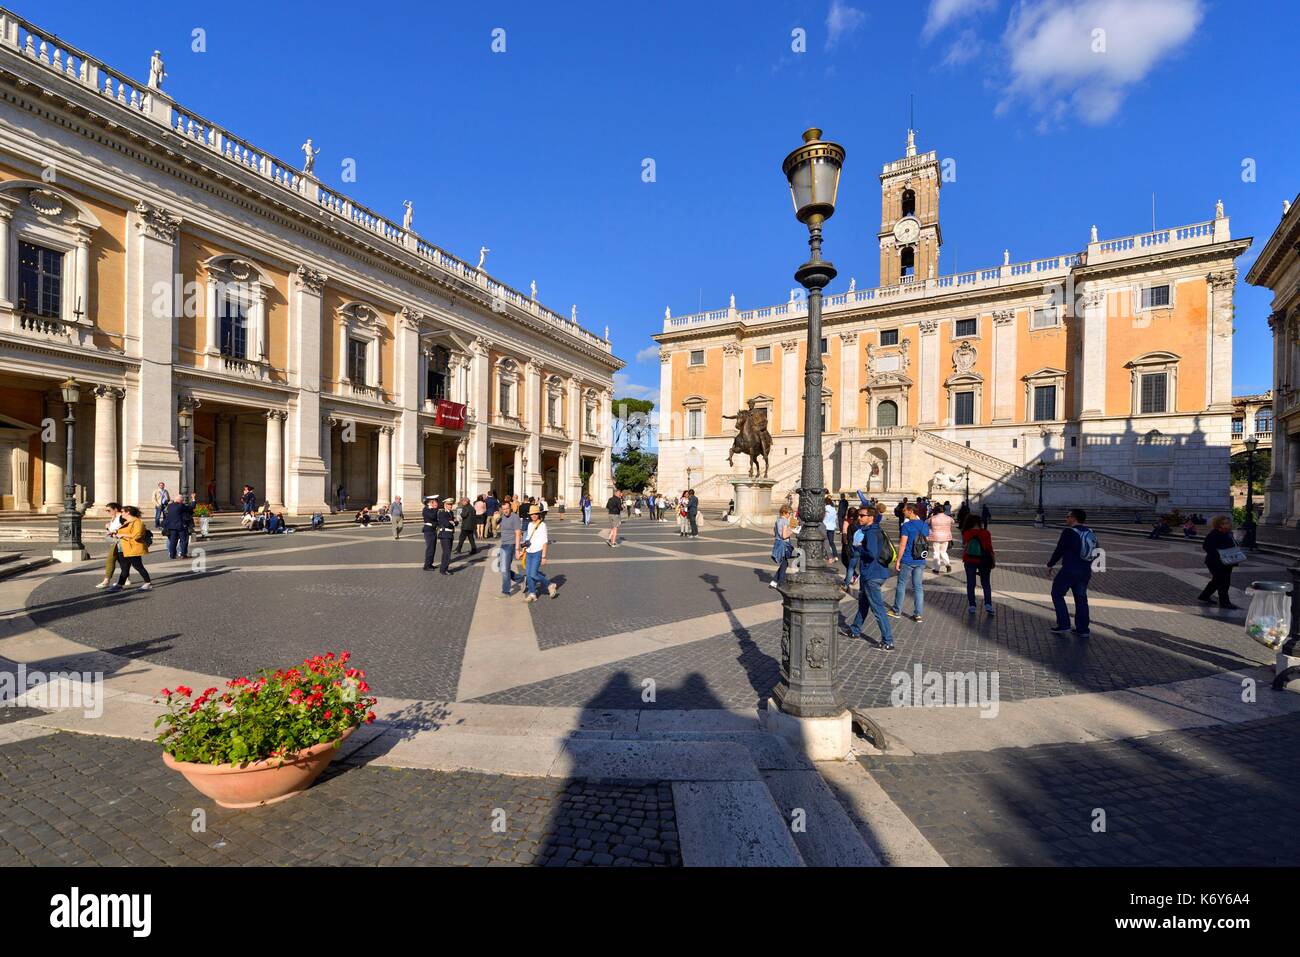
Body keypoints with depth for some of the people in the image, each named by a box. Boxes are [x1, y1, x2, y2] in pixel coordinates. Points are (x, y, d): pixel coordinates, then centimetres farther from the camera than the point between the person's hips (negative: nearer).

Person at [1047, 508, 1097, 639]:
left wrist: (1050, 564, 1)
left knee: (1057, 594, 7)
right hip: (1085, 571, 7)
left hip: (1069, 570, -7)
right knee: (1081, 599, 13)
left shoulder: (1068, 532, -13)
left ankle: (1063, 624, 5)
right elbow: (1095, 552, 15)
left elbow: (1059, 550, -12)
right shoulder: (1091, 533, 9)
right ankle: (1082, 629, 15)